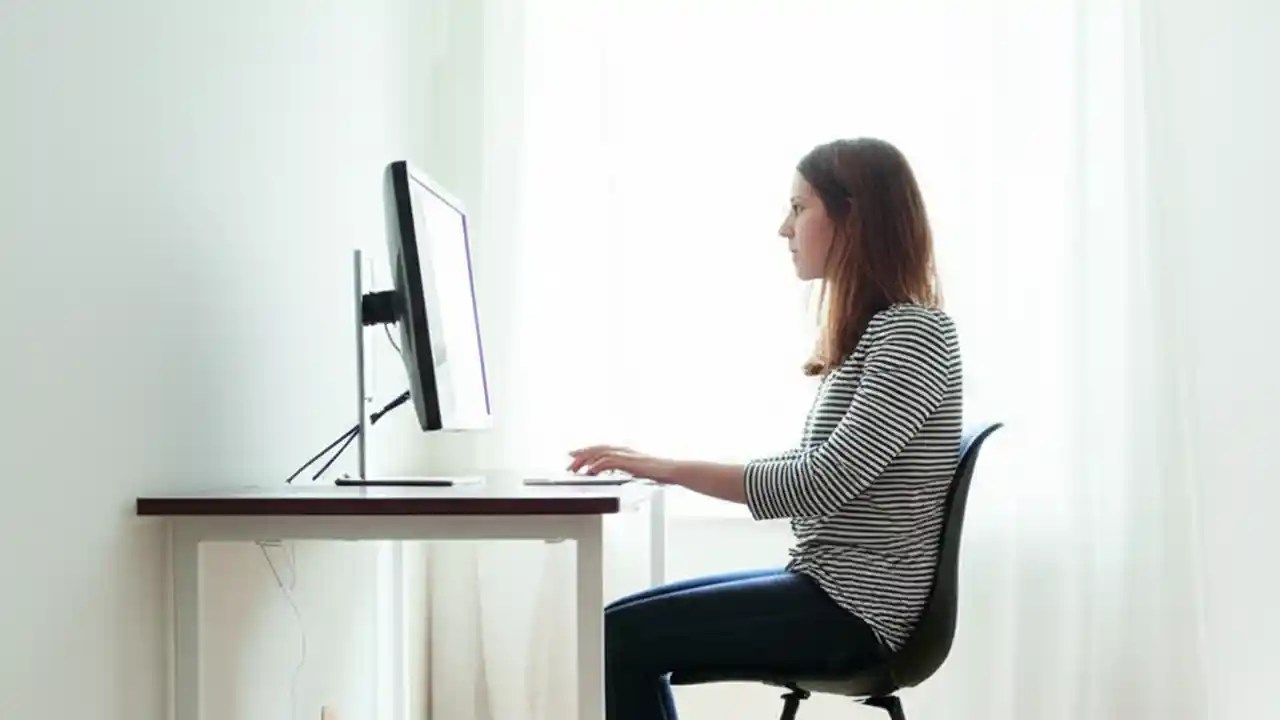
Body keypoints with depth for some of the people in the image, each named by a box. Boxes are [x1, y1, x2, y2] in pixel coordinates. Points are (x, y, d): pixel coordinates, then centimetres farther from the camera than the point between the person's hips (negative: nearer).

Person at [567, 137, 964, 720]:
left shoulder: (914, 333, -15)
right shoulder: (870, 332, 16)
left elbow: (822, 484, -22)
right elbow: (812, 472, 13)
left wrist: (669, 469, -19)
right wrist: (665, 467, 6)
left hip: (855, 607, -10)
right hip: (827, 586, 10)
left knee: (619, 637, -9)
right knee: (625, 622, 10)